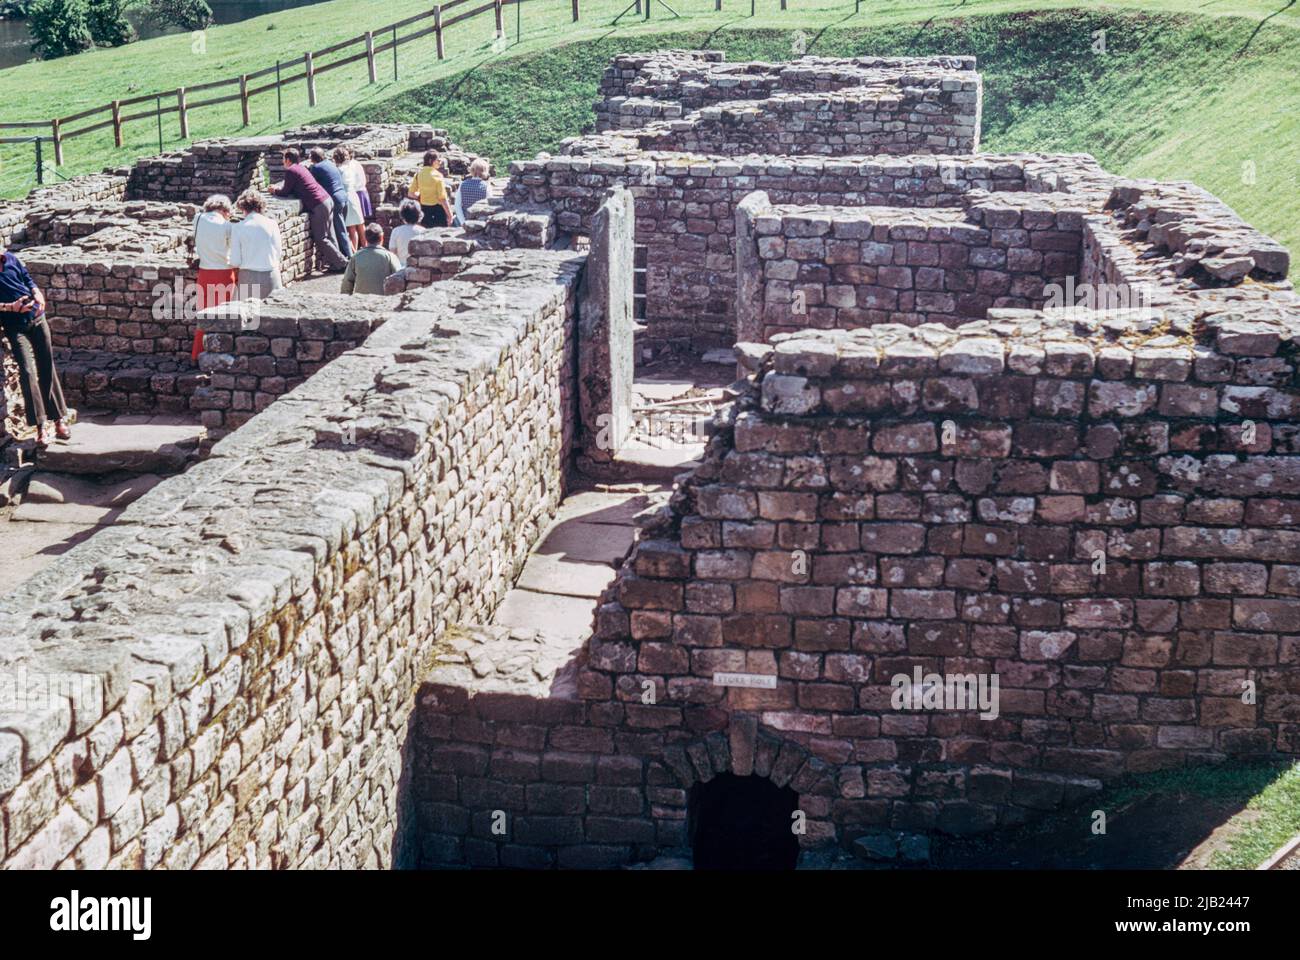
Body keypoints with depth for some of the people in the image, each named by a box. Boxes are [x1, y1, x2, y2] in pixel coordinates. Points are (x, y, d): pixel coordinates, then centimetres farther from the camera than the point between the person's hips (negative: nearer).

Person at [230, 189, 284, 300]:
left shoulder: (238, 227, -4)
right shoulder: (272, 224, -3)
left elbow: (235, 261, -3)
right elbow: (278, 253, 3)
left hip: (248, 278, -1)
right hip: (271, 276, 1)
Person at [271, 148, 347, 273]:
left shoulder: (290, 170, -7)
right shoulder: (301, 168, 20)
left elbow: (285, 192, -2)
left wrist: (275, 190, 16)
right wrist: (278, 189, 24)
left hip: (318, 206, -9)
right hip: (327, 200, 9)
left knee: (320, 239, -2)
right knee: (329, 236, 12)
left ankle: (342, 263, -3)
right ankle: (334, 262, 13)